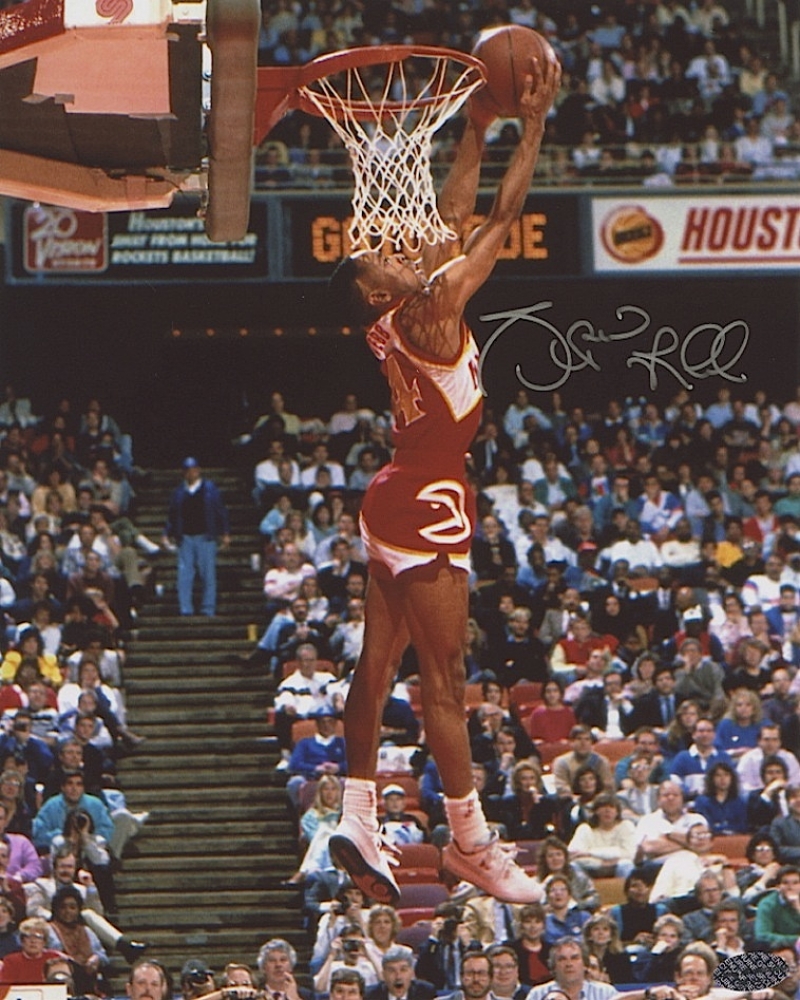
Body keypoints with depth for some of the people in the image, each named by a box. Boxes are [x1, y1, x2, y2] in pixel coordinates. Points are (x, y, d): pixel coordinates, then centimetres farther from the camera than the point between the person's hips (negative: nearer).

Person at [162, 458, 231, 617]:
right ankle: (185, 610, -1)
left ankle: (208, 609, 3)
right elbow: (172, 515, 16)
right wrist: (167, 534, 8)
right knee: (184, 575, -4)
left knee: (208, 574, -2)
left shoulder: (210, 489, 4)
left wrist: (225, 533, 2)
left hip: (205, 537, -2)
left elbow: (221, 511, 6)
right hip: (185, 538, 2)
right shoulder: (179, 492, 11)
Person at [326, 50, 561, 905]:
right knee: (444, 680, -6)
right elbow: (501, 221, -15)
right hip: (428, 507, -10)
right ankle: (471, 843, -3)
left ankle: (357, 821, 7)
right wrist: (535, 123, -10)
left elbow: (455, 212, 16)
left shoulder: (401, 311, 7)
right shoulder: (431, 307, -16)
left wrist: (479, 124, 15)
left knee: (379, 664, 7)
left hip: (397, 504, 10)